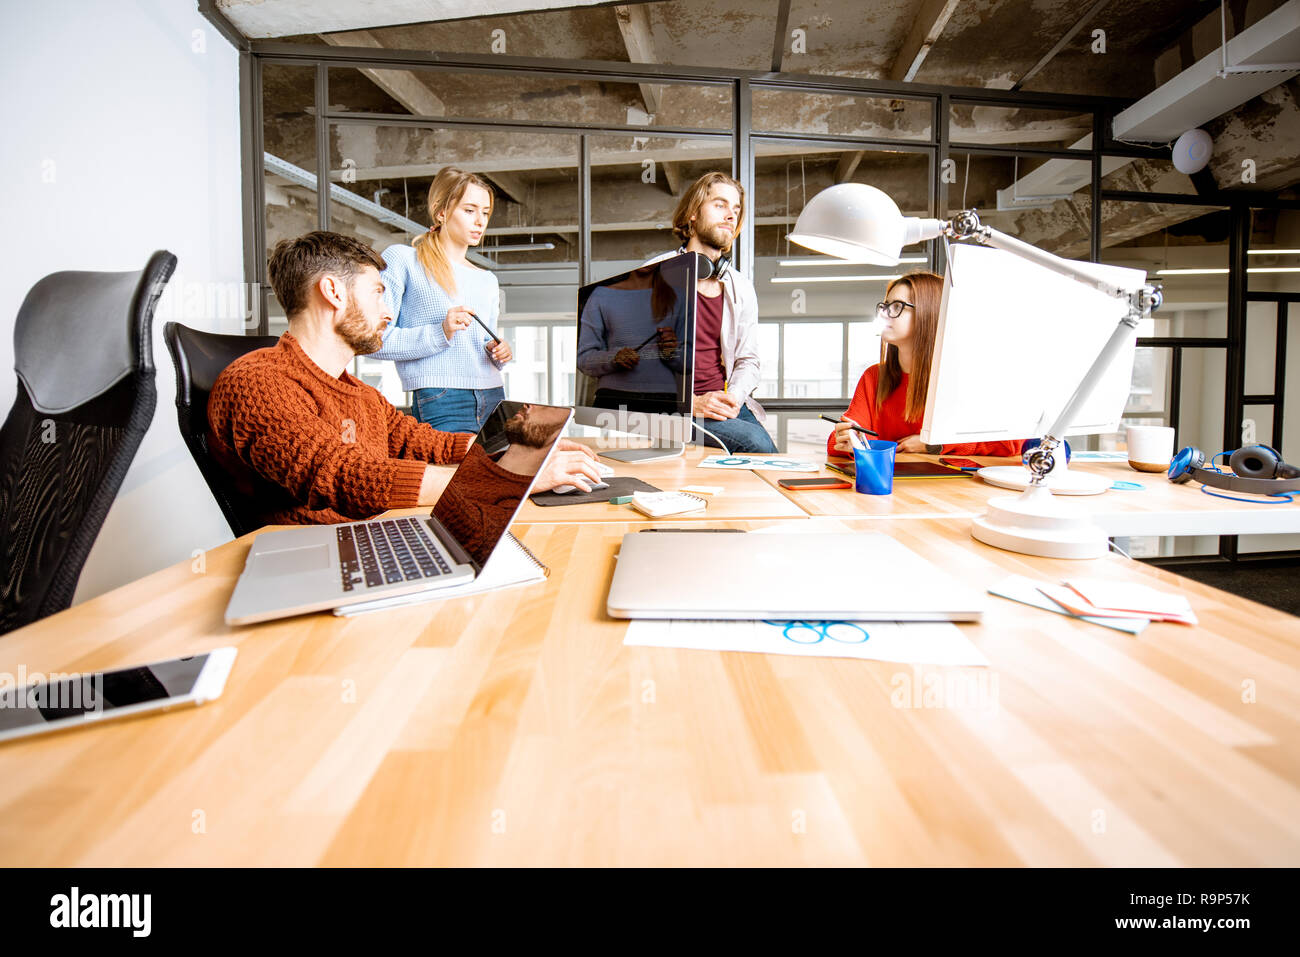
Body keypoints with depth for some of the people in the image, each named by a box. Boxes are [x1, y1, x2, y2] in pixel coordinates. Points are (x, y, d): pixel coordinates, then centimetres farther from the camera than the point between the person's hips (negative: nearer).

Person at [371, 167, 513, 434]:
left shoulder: (488, 281, 23)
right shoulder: (401, 259, 5)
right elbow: (376, 341, -4)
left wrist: (498, 352, 6)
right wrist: (440, 333, -15)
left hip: (494, 401, 6)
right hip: (440, 404, -5)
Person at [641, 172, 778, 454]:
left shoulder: (741, 289, 15)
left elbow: (748, 360, 17)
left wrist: (733, 398, -6)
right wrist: (690, 402, -15)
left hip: (726, 406, 4)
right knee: (754, 442, -27)